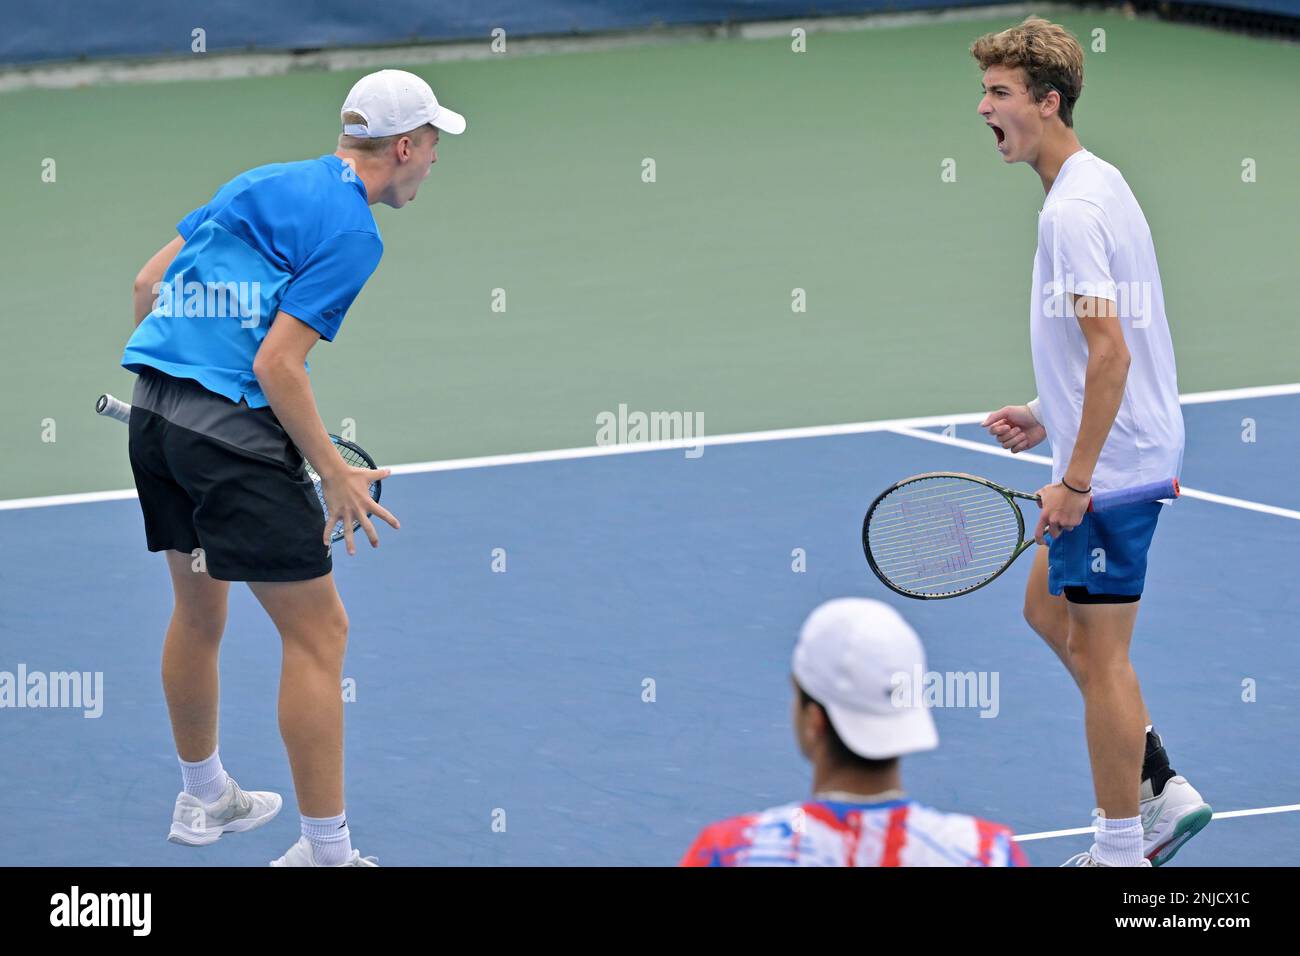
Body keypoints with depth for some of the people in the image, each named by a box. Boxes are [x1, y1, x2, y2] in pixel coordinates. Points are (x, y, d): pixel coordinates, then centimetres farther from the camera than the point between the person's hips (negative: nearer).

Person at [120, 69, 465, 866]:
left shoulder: (258, 184, 15)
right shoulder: (351, 232, -10)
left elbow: (148, 283, 18)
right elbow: (277, 365, -17)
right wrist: (336, 475, -10)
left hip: (153, 411, 9)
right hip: (234, 428, -9)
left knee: (199, 611, 25)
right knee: (318, 633, -1)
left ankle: (204, 799, 42)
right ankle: (326, 851, 0)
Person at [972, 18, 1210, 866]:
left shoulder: (1073, 209, -20)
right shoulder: (1098, 183, 12)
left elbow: (1111, 351, -26)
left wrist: (1074, 480, -24)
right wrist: (1051, 418, 15)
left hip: (1112, 466, -11)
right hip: (1126, 449, 11)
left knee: (1098, 654, -2)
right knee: (1048, 608, 21)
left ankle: (1121, 852, 7)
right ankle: (1164, 791, 20)